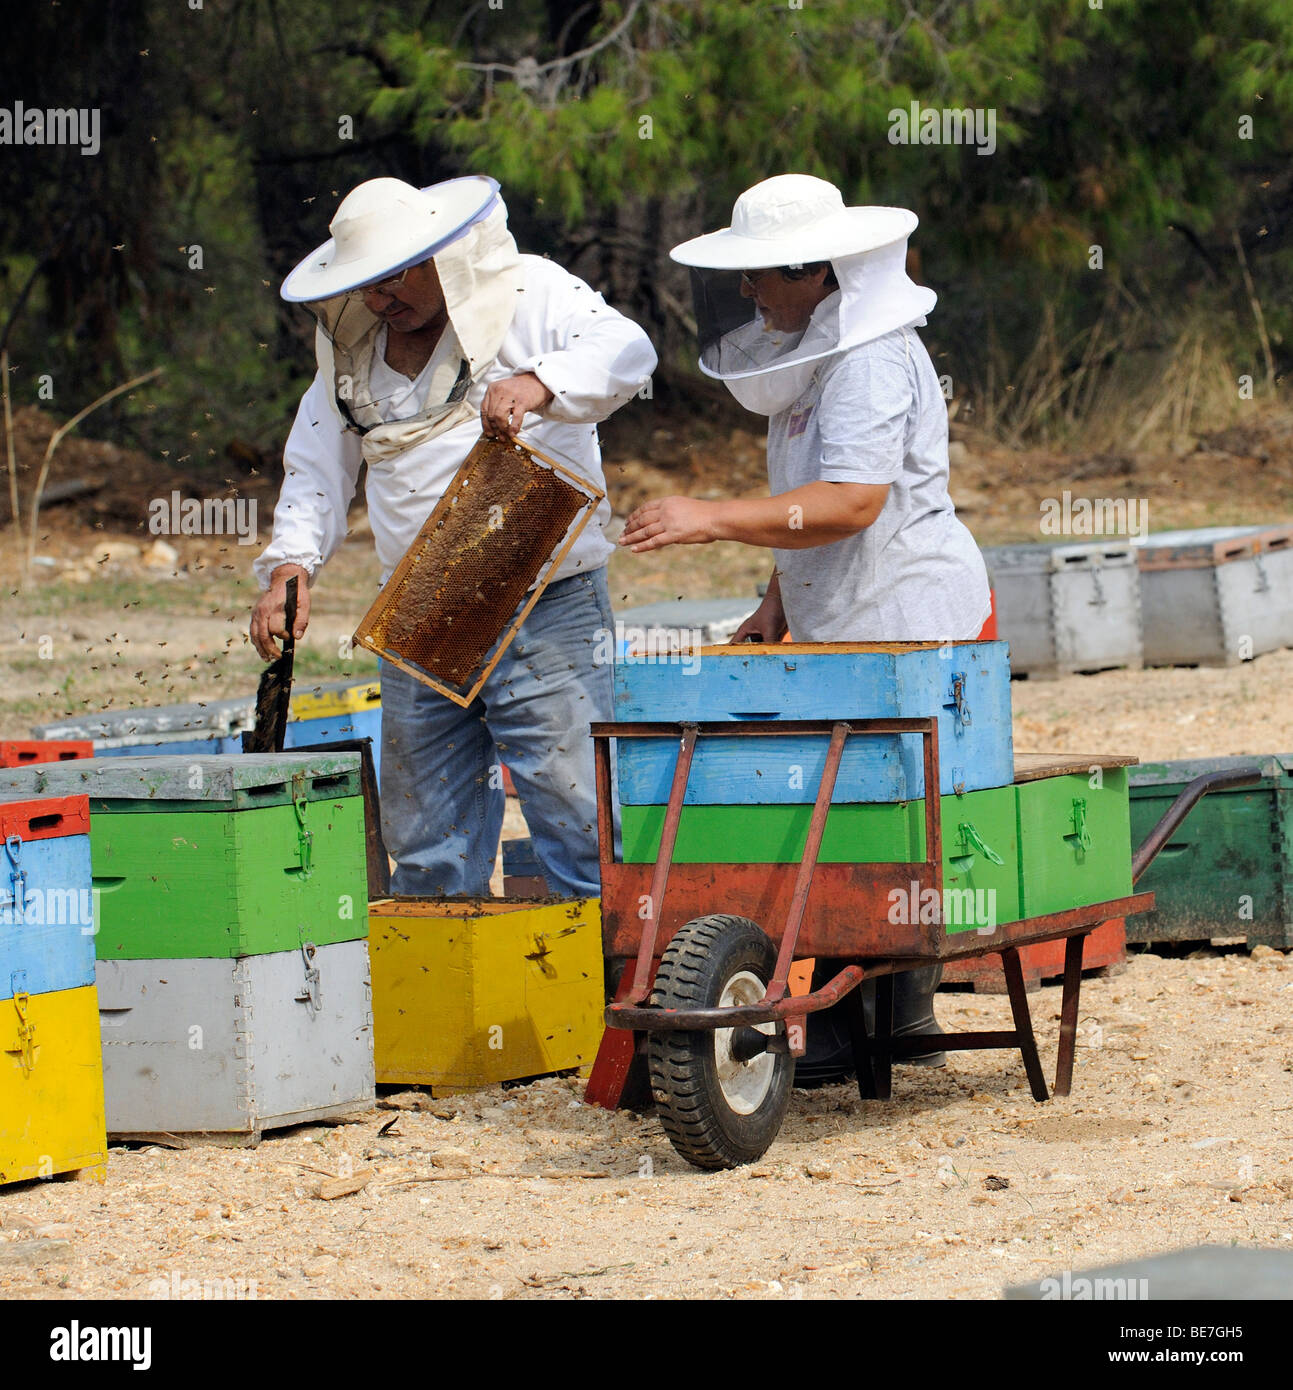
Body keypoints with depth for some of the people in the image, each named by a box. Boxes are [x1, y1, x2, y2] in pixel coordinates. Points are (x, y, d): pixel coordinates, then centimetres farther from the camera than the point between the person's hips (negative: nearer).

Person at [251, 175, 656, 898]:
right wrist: (290, 566, -1)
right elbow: (317, 468, 17)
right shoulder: (353, 348, 13)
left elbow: (625, 350, -18)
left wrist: (538, 384, -37)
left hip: (545, 612, -5)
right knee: (426, 850, 9)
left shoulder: (530, 293, -3)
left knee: (573, 814, -8)